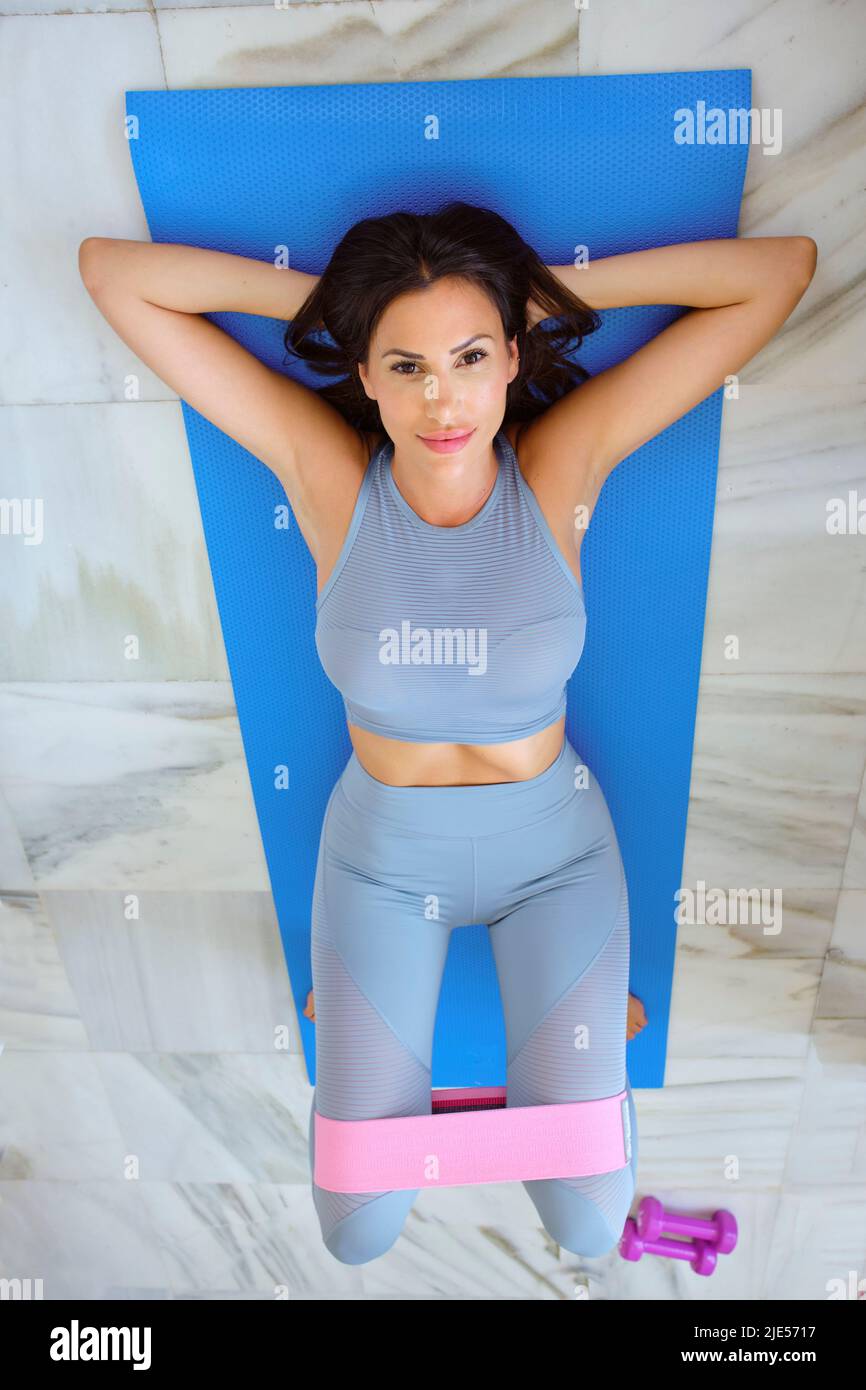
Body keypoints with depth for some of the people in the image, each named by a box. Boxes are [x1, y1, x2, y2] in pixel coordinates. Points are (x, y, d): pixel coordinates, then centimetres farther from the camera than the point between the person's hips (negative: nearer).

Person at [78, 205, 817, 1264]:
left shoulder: (563, 461, -17)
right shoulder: (325, 470, -17)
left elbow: (784, 267, -15)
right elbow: (111, 271, -14)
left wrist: (553, 290, -17)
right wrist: (326, 296, -17)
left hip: (552, 845, 0)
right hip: (381, 852, 1)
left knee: (588, 1223, 3)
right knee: (360, 1232, 9)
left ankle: (577, 983, 28)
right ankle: (358, 989, 33)